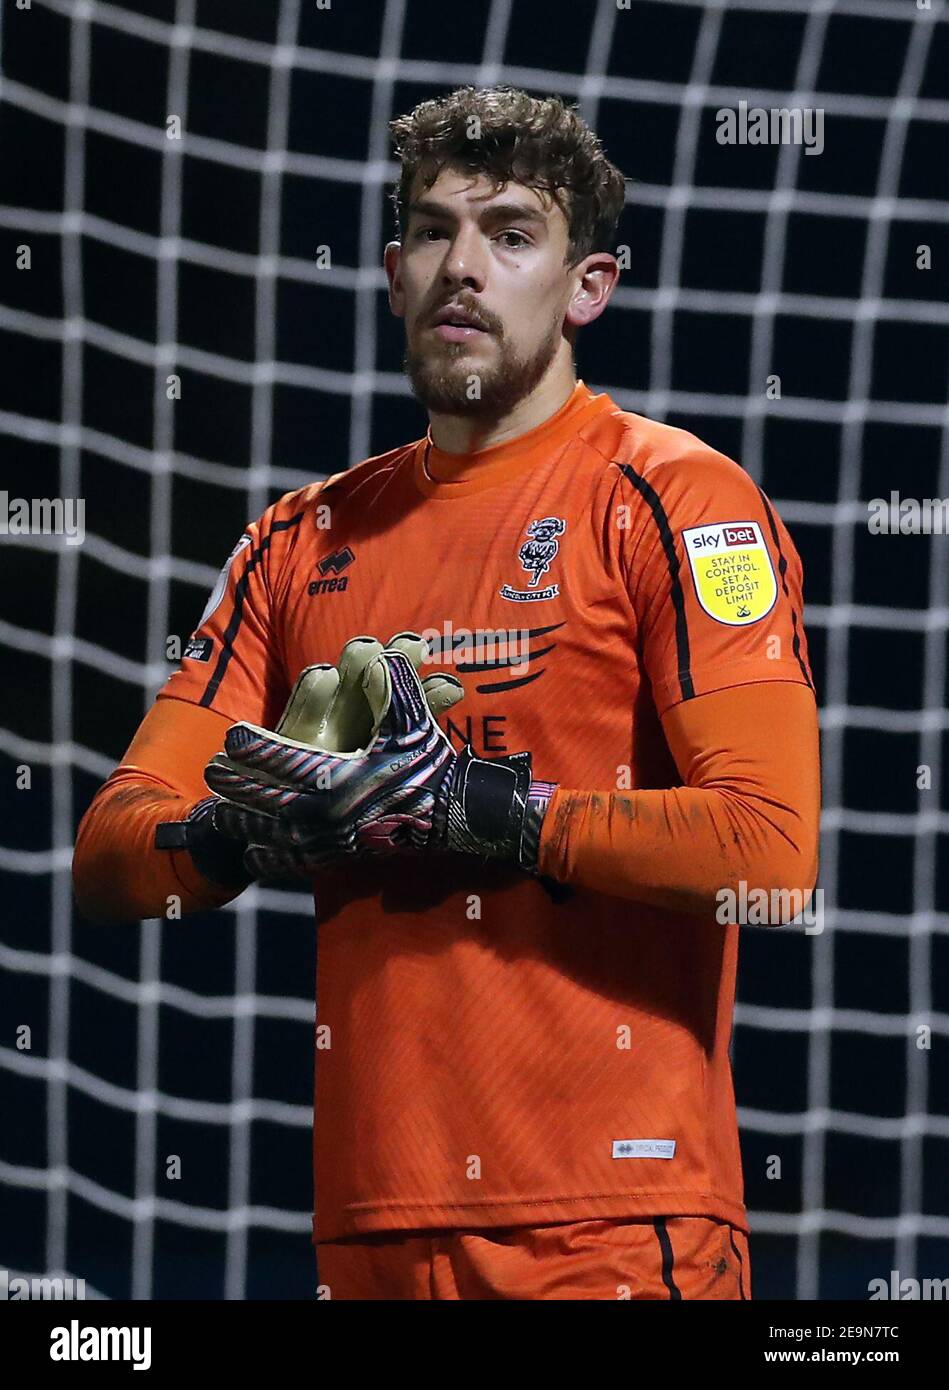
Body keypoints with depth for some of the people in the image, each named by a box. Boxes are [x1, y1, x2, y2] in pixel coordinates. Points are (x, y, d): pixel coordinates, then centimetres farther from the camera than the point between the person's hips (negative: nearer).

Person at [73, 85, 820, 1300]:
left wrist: (484, 810, -17)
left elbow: (770, 843, -14)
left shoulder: (671, 498, -2)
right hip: (371, 1219, 5)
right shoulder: (305, 540, 14)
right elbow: (109, 852, 10)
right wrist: (238, 832, -11)